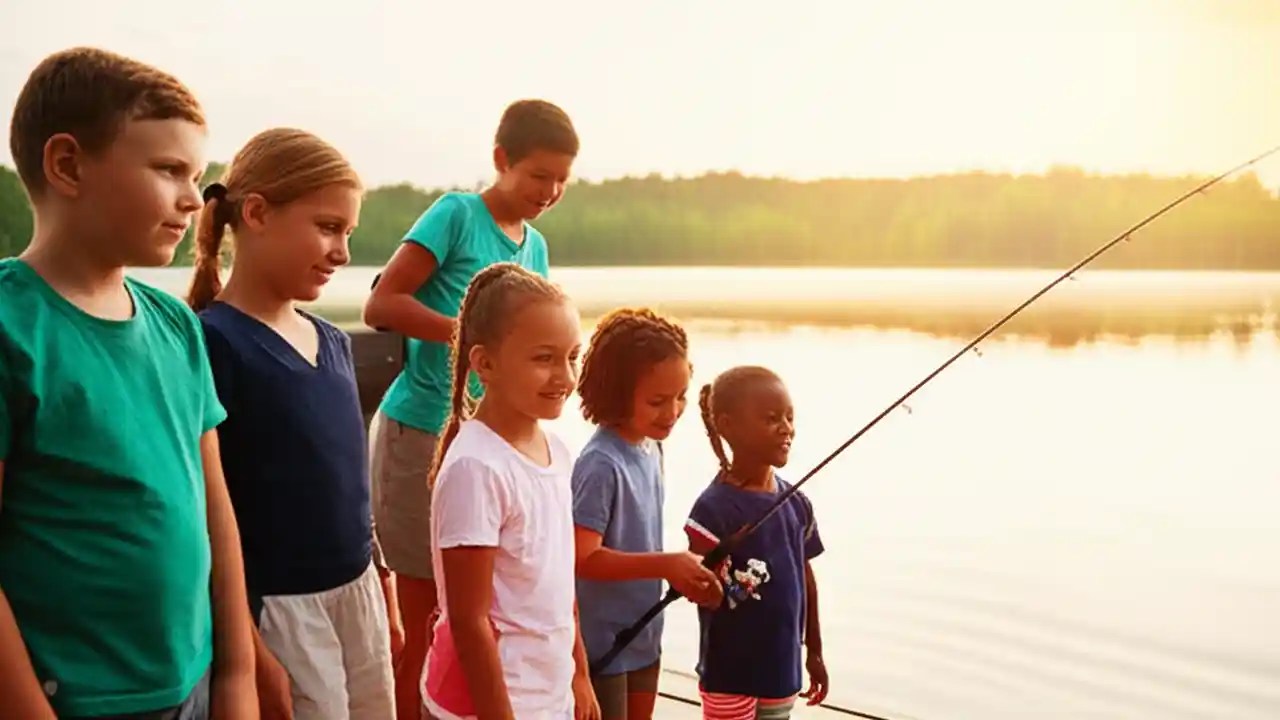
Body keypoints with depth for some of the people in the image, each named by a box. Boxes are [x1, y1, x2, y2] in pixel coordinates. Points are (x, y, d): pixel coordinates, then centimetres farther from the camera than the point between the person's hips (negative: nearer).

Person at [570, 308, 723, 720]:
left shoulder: (652, 447, 1)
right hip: (602, 642, -8)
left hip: (644, 634, 8)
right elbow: (583, 557, -27)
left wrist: (683, 571, 4)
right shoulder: (601, 463, -24)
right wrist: (666, 564, -31)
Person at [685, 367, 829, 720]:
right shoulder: (715, 507, -19)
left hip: (781, 667, 6)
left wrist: (814, 651, 16)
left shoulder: (796, 503, 1)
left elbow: (805, 575, 11)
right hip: (730, 671, -6)